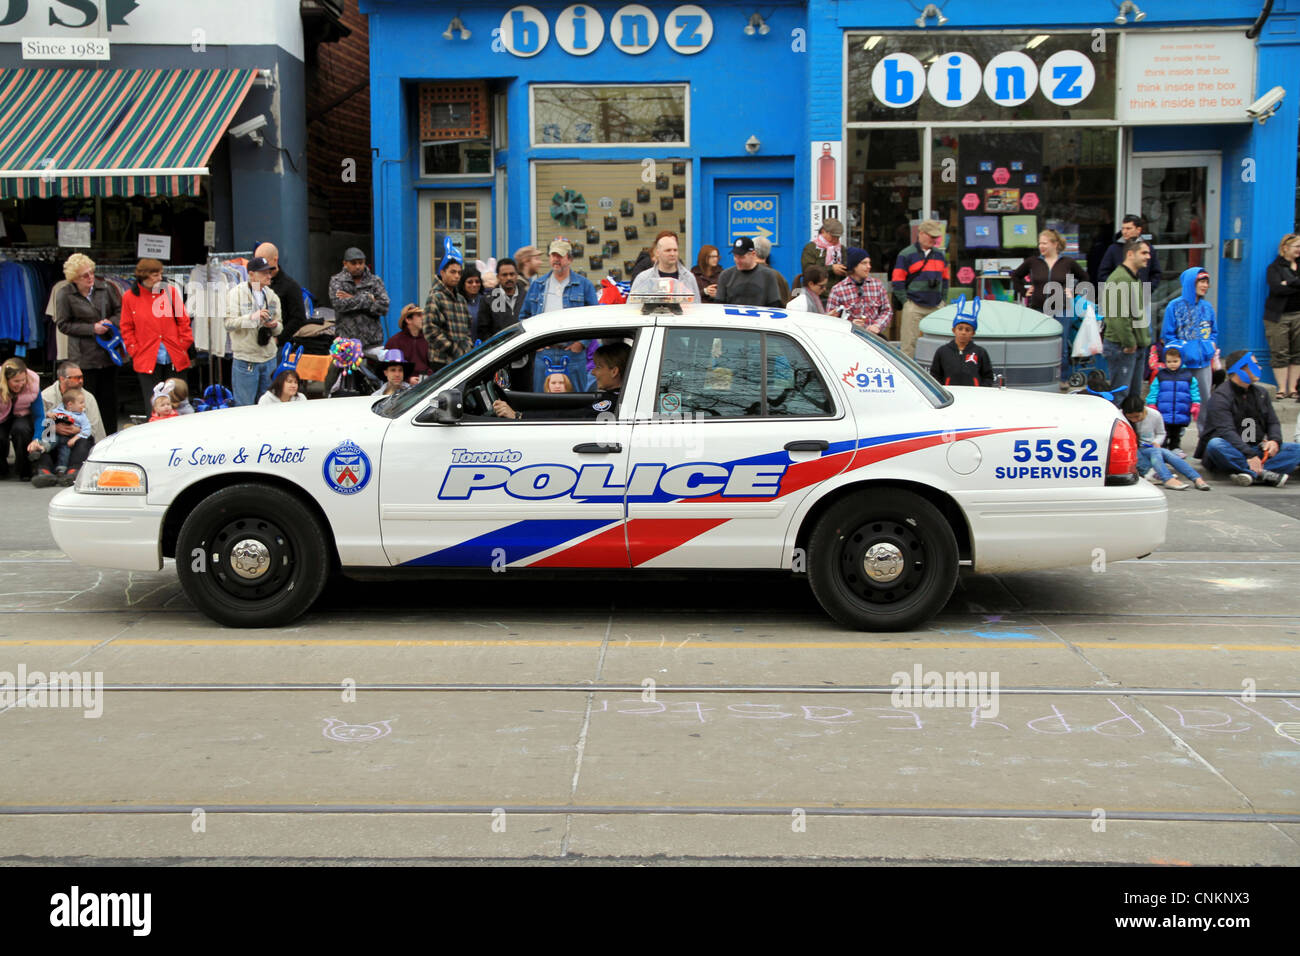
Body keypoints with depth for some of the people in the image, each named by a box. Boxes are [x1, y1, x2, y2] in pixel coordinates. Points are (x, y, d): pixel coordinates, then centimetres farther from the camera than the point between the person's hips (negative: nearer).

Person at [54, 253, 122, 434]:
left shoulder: (105, 288, 2)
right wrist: (92, 329, -13)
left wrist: (110, 322, -9)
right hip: (84, 357, -3)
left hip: (108, 352, 3)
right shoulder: (64, 295, -5)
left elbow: (120, 310, 12)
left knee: (109, 398, 8)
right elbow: (63, 325, -3)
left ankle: (111, 437, 18)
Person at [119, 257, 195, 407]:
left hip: (174, 359, 1)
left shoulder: (171, 291, 4)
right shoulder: (129, 297, 2)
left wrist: (183, 346, 1)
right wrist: (135, 351, -1)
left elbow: (183, 321, 8)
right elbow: (127, 329, 7)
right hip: (147, 360, -1)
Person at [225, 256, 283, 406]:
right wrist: (251, 317, -25)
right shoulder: (236, 293, -5)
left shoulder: (272, 296, 12)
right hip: (245, 359, -5)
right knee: (245, 406, -1)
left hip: (269, 358, 5)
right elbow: (228, 324, -14)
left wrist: (274, 325, -7)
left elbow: (279, 329, 16)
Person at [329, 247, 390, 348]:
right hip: (346, 340, -1)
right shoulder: (336, 280, 7)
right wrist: (368, 298, -8)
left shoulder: (375, 280, 8)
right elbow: (339, 304, -11)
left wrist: (352, 299, -7)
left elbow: (384, 307, -5)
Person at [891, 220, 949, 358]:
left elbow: (945, 279, 24)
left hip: (936, 308, 5)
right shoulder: (906, 255, -2)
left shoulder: (939, 255, 16)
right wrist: (906, 302, -7)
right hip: (914, 308, -5)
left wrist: (942, 299, 14)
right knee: (909, 342, -8)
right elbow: (897, 281, -3)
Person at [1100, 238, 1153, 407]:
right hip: (1122, 347, -10)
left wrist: (1142, 340, 17)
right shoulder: (1119, 279, -18)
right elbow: (1119, 316, -24)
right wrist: (1129, 342, -20)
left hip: (1136, 346, 10)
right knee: (1120, 393, -8)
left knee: (1134, 392, 16)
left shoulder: (1135, 279, 17)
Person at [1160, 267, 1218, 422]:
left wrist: (1211, 346, 1)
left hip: (1204, 362, 4)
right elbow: (1167, 334, -3)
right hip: (1182, 362, -4)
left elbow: (1214, 331, 19)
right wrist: (1182, 349, -12)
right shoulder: (1175, 306, -4)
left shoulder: (1207, 307, 9)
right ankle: (1177, 431, 10)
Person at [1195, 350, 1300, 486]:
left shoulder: (1260, 393, 14)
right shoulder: (1220, 397, -10)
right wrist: (1249, 455, -33)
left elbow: (1273, 423, 13)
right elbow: (1226, 431, -22)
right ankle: (1265, 475, -44)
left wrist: (1275, 440, -11)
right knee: (1215, 444, -37)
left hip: (1256, 451, 6)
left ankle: (1253, 474, -37)